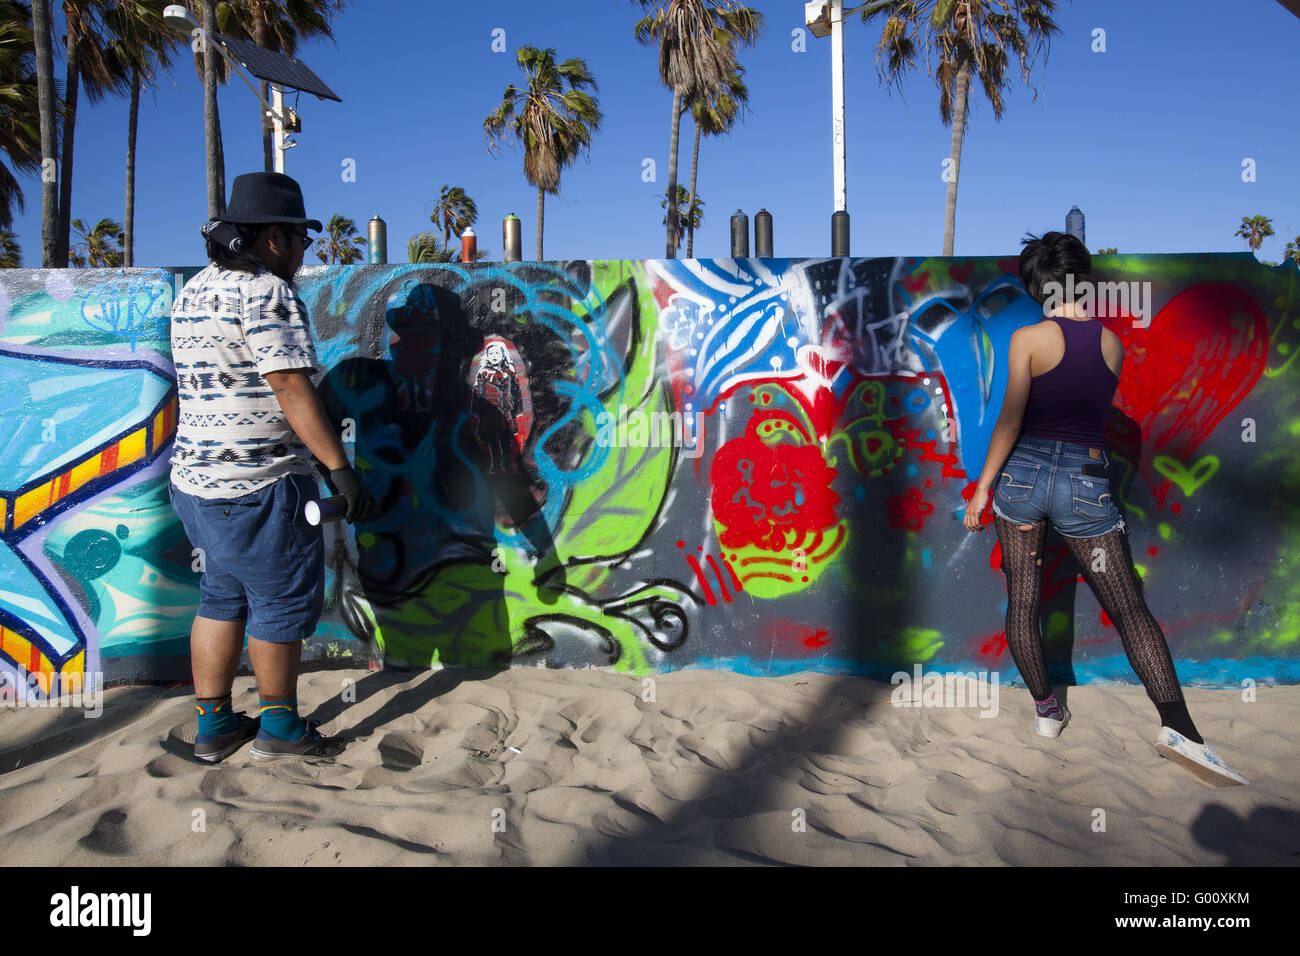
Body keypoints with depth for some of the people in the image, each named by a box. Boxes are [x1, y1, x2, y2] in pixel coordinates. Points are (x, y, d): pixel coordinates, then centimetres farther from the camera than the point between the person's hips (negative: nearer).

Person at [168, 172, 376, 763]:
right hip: (258, 484, -9)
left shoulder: (195, 291, 15)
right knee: (284, 602, 6)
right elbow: (291, 388, -22)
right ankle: (279, 728, 20)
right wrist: (339, 468, -22)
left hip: (196, 479, 9)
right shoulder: (267, 292, -15)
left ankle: (213, 726, 28)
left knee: (221, 598, 19)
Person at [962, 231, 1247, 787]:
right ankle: (1177, 726, -6)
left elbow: (1010, 422, -11)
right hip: (1085, 483, 2)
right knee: (1130, 608, 4)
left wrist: (982, 489, -6)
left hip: (1024, 473, -2)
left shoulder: (1028, 339, -7)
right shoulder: (1113, 343, 4)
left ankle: (1045, 710, 20)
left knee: (1022, 601, 12)